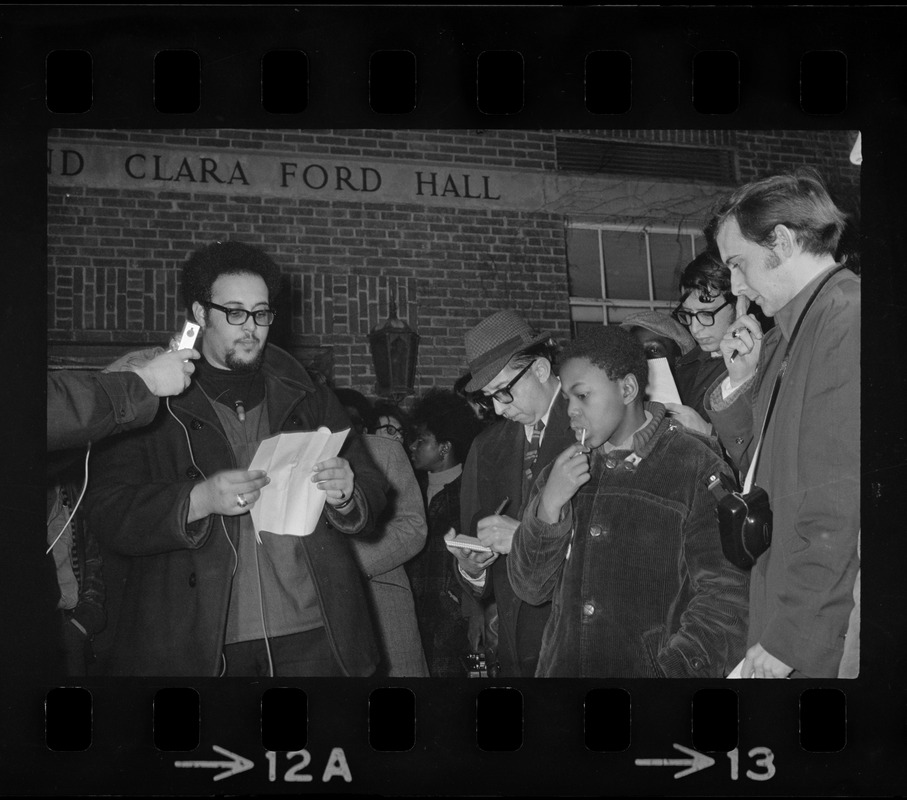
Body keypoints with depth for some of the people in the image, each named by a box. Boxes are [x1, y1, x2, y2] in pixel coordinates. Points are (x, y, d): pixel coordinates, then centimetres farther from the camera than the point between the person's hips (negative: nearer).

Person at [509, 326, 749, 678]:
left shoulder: (696, 468, -5)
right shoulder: (563, 471, 12)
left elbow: (724, 593, -10)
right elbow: (531, 588, 8)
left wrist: (679, 666, -21)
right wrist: (549, 506, -5)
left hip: (649, 668, -4)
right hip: (562, 666, 4)